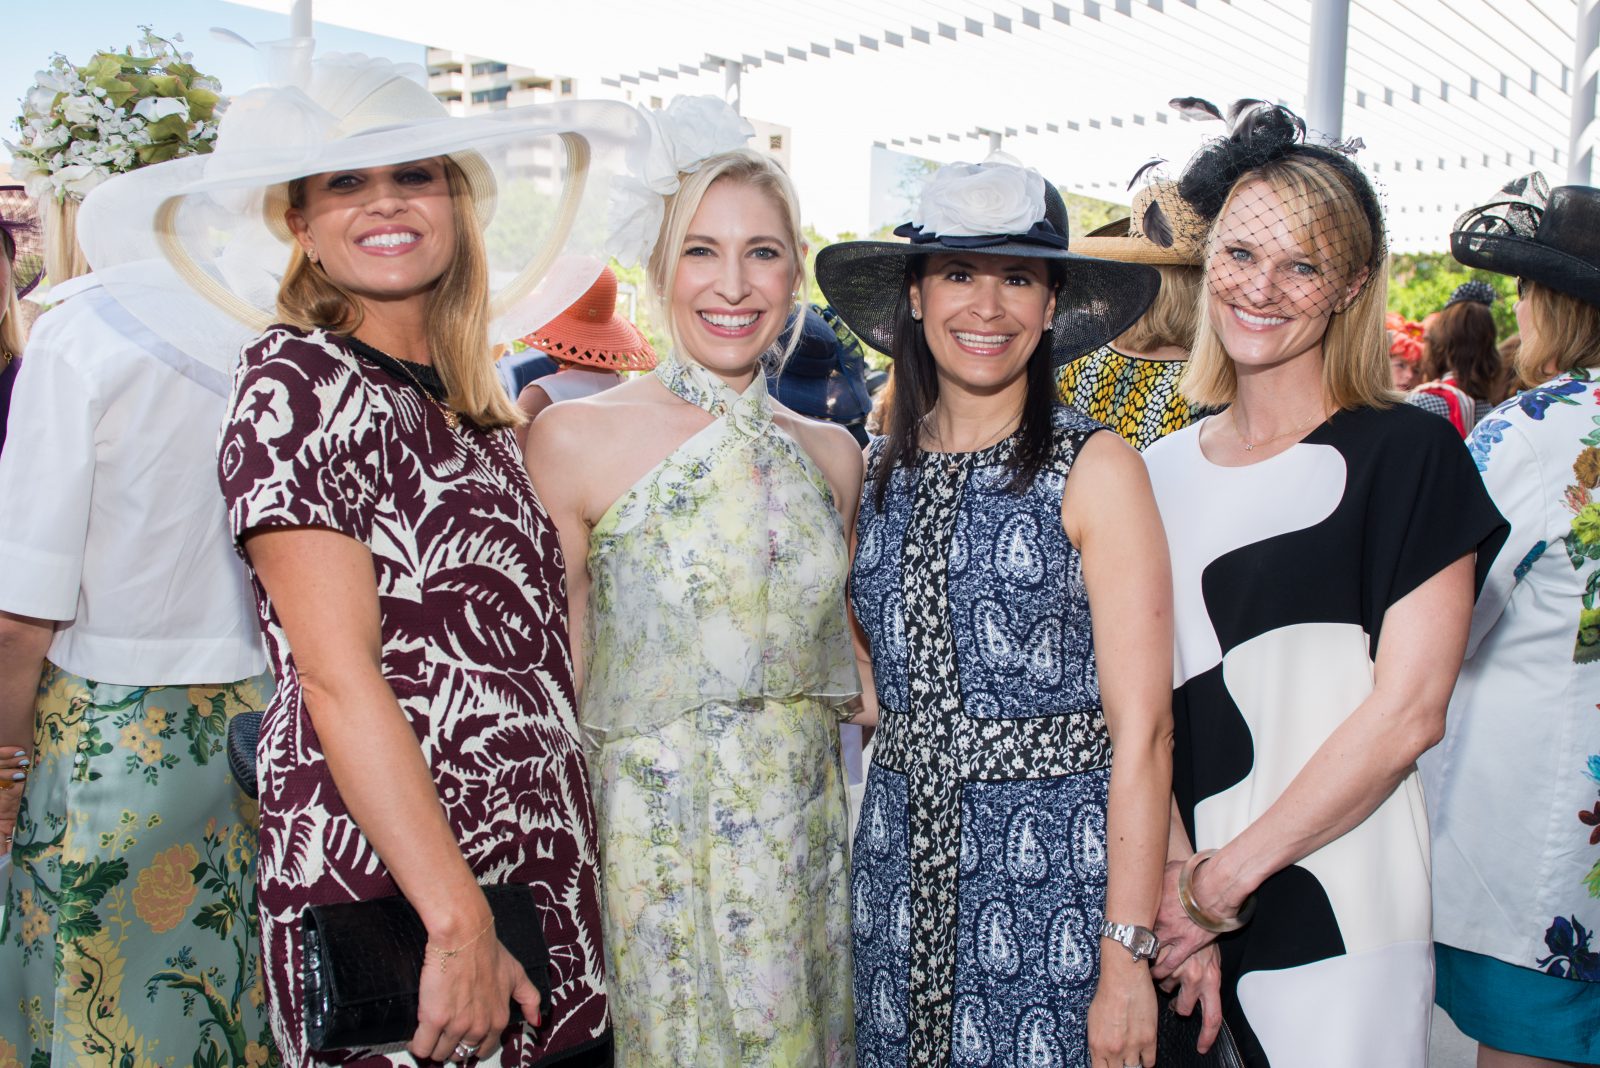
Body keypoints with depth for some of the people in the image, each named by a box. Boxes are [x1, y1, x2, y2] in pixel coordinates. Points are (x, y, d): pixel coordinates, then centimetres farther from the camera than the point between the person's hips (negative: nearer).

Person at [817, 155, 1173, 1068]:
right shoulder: (880, 471, 5)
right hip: (902, 862, 5)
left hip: (1057, 878, -4)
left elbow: (1143, 730, -13)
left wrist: (1127, 959, -16)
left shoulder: (1094, 468, -10)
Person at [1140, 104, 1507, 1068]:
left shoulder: (1407, 455, -5)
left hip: (1335, 923, -3)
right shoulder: (1158, 471, 7)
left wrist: (1223, 877, -13)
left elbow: (1407, 711, -12)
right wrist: (1174, 880, -10)